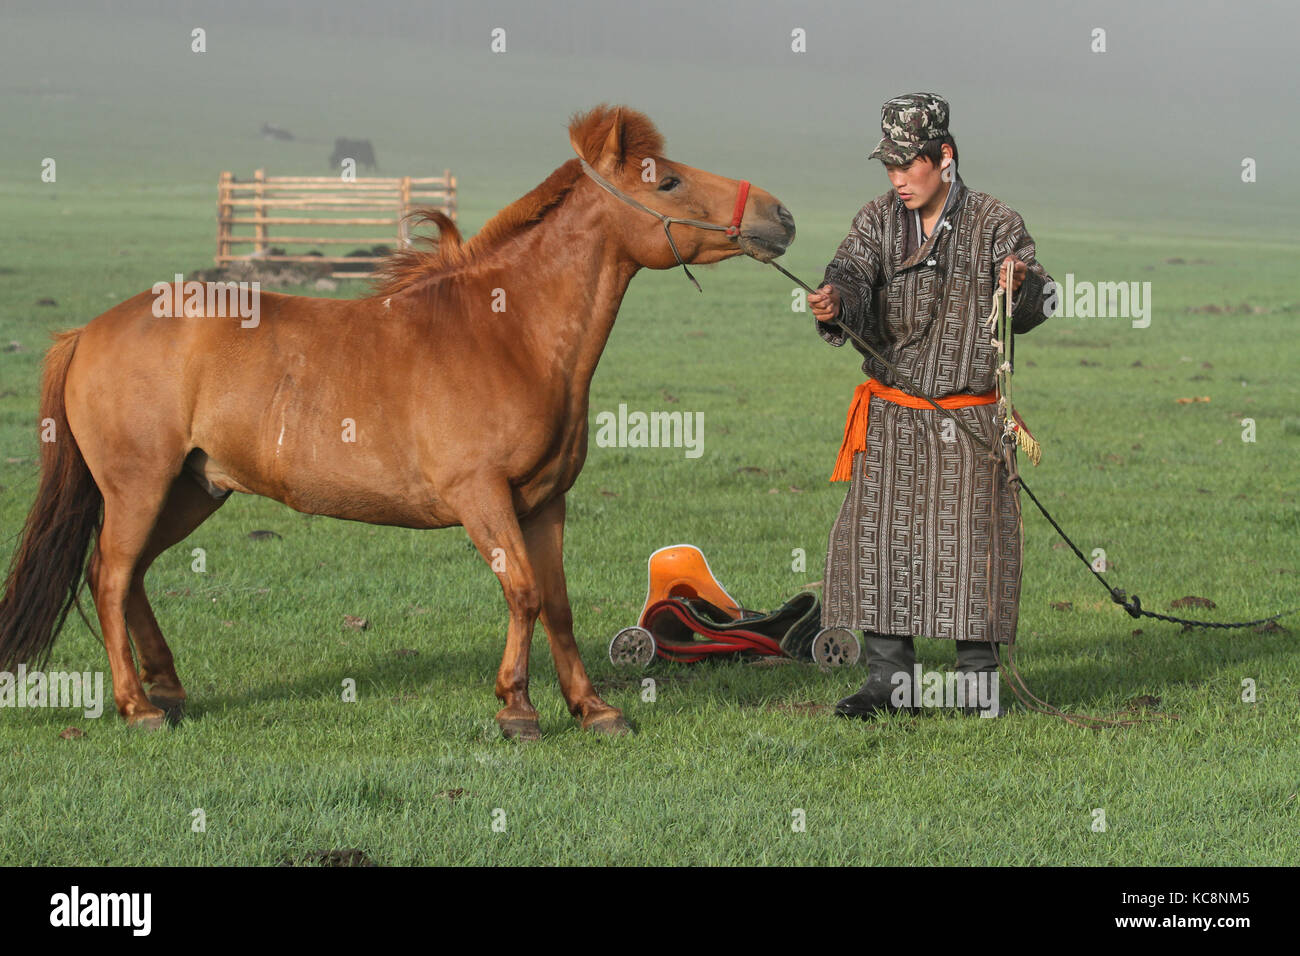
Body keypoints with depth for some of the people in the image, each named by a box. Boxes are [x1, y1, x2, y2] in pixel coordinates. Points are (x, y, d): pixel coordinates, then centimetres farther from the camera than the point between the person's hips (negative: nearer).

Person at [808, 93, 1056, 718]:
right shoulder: (879, 220, 5)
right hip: (890, 417, 2)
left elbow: (1033, 310, -8)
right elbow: (852, 273, -12)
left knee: (971, 544, -3)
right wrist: (835, 303, -36)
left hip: (969, 420, -2)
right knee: (877, 538, -2)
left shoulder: (995, 225, -1)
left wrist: (1022, 286, -32)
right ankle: (889, 679, 4)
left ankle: (977, 679, 8)